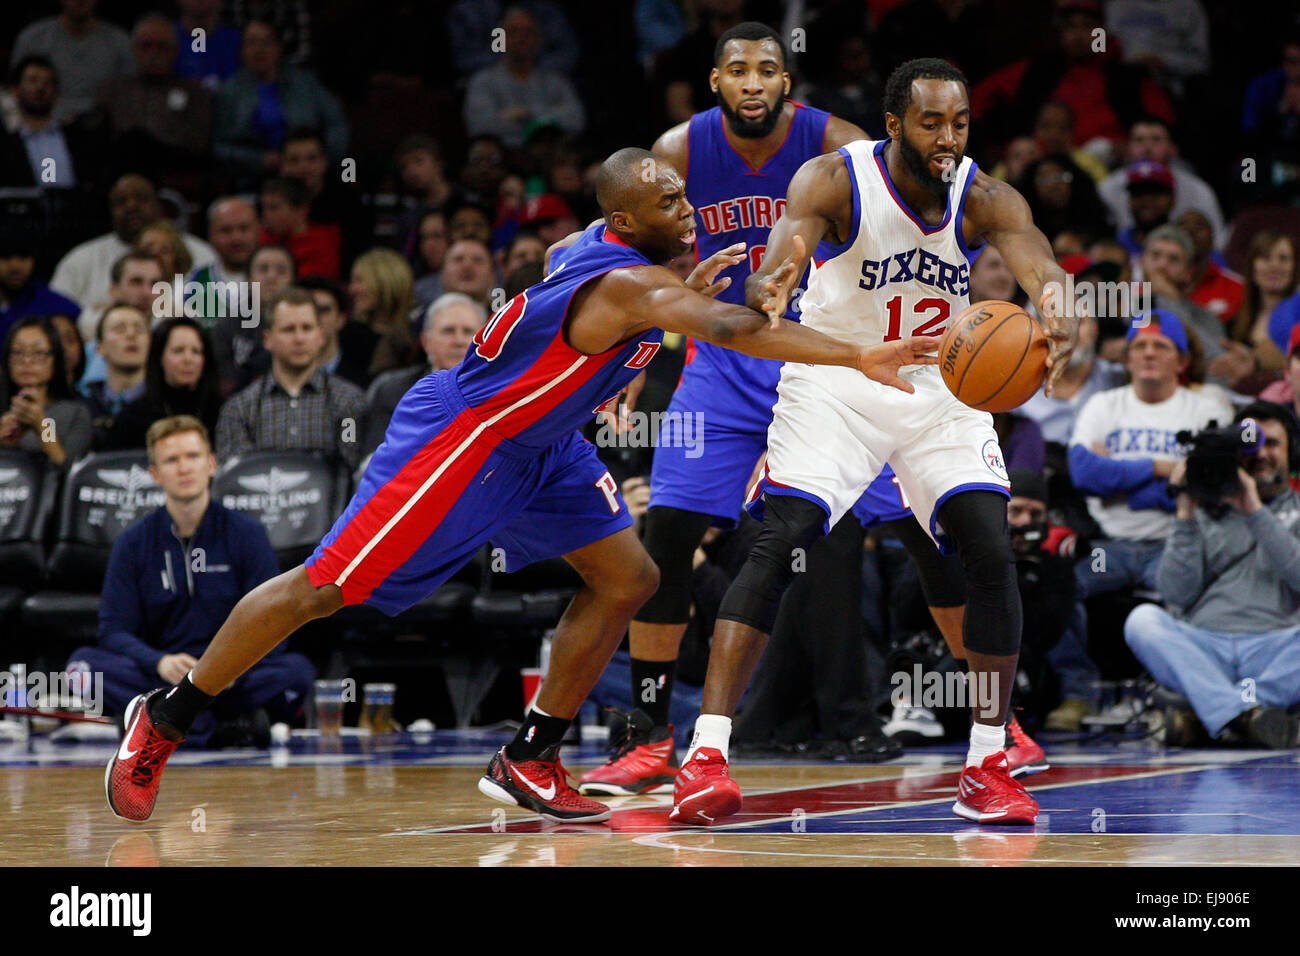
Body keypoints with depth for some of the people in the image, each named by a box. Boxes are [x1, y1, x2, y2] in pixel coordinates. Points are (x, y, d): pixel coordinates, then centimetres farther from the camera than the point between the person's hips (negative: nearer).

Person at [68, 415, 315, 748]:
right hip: (158, 678, 1)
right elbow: (114, 630, 0)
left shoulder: (247, 534, 4)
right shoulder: (133, 543, 7)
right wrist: (160, 662, -22)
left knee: (298, 670, -30)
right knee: (84, 662, -28)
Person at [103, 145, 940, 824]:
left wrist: (688, 293, 2)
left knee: (627, 577, 3)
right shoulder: (627, 283, -29)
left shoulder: (610, 249, -1)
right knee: (324, 590, -5)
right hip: (456, 441, -10)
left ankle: (531, 760, 10)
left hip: (538, 441, 10)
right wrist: (861, 357, -48)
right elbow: (727, 328, -44)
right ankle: (164, 722, 10)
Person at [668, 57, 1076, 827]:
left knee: (991, 555, -11)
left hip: (942, 390, 3)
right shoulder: (836, 181, -20)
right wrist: (766, 296, -60)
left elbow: (1038, 260, -34)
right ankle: (705, 758, -20)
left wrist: (1058, 316, -59)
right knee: (780, 543, -18)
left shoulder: (987, 201, -15)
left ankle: (987, 767, 2)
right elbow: (774, 265, -33)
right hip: (835, 381, -2)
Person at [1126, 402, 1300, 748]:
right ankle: (1246, 713, -40)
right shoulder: (1208, 512, 20)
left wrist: (1255, 512, -7)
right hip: (1203, 648, 2)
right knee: (1143, 620, -28)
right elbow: (1176, 594, 7)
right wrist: (1186, 517, 1)